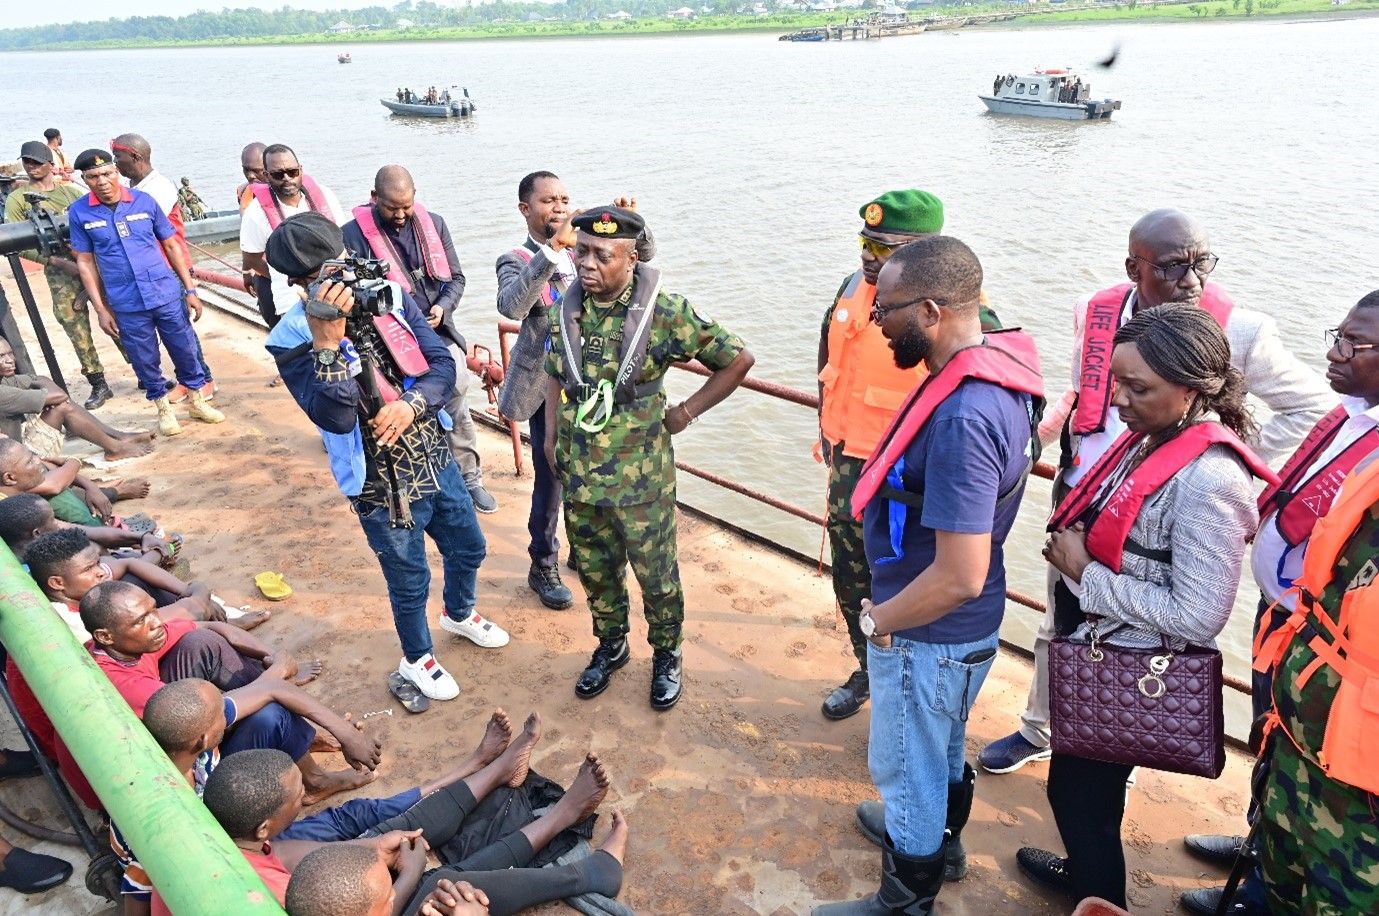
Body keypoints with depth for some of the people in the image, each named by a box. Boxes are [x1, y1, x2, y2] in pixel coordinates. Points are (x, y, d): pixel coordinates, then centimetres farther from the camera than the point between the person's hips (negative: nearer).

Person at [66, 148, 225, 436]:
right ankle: (163, 407, 29)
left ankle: (197, 400, 31)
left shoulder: (144, 201, -2)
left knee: (186, 350, 11)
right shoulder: (79, 212, -3)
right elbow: (85, 262, 2)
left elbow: (172, 245, 5)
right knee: (145, 360, 10)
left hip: (168, 295, 1)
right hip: (127, 305, 0)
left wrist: (191, 289, 3)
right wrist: (101, 309, 0)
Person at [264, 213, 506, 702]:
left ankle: (459, 613, 57)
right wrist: (327, 342, -39)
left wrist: (412, 403, -24)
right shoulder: (292, 340, -18)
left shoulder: (388, 295, -7)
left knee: (468, 547, 25)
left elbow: (442, 363, -6)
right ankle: (417, 659, 44)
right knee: (410, 582, 14)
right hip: (383, 486, -5)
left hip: (436, 458, 5)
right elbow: (335, 418, -30)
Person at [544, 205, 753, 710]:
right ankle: (611, 646, 44)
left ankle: (666, 655, 36)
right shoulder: (565, 309, -1)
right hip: (579, 473, 5)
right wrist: (551, 435, 9)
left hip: (641, 477, -4)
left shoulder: (664, 312, -17)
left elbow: (738, 360, -10)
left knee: (656, 573, 11)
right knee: (594, 571, 19)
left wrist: (685, 412, -7)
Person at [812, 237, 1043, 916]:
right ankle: (939, 839, 57)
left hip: (929, 635, -9)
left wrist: (879, 620, -17)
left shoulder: (962, 418, -35)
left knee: (907, 769, 15)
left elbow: (959, 577, -35)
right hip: (966, 630, 9)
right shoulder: (1001, 367, -6)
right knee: (942, 746, 31)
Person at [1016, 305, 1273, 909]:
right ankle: (1088, 870, 53)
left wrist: (1085, 575, -22)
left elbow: (1198, 617, -28)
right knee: (1084, 781, 28)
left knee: (1079, 790, 12)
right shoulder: (1148, 436, -2)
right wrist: (1073, 549, -2)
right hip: (1099, 650, 9)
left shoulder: (1208, 479, -28)